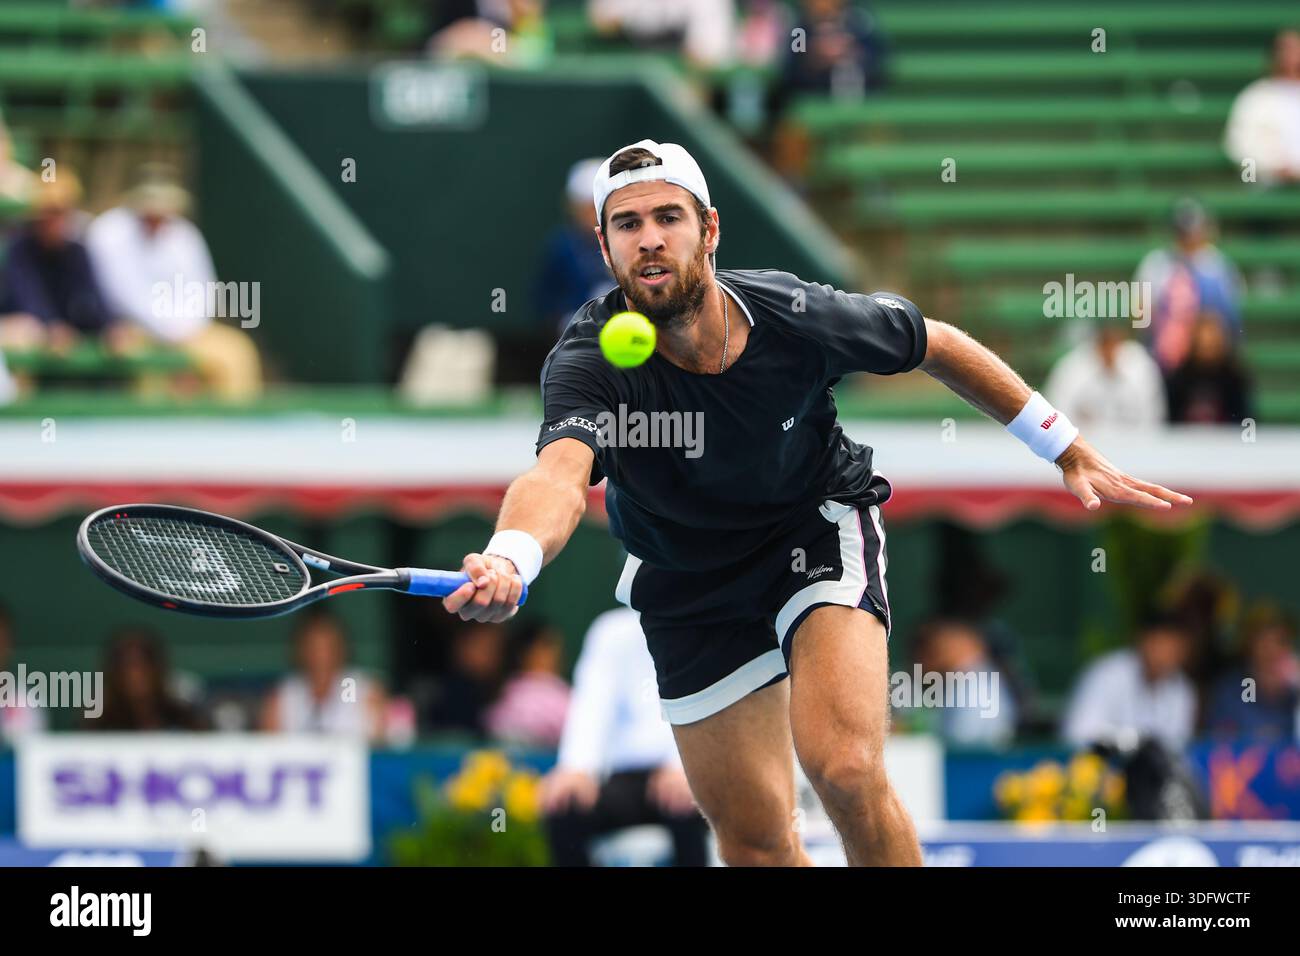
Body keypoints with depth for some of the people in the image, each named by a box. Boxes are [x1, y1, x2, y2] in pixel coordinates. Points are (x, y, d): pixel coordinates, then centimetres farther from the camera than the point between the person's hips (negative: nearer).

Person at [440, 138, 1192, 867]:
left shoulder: (793, 317, -25)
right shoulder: (588, 362, -30)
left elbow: (938, 345, -6)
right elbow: (560, 475, -50)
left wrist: (1069, 450, -1)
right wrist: (507, 564, -73)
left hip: (818, 528, -2)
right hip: (689, 584, 2)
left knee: (845, 767, -26)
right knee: (754, 834, 7)